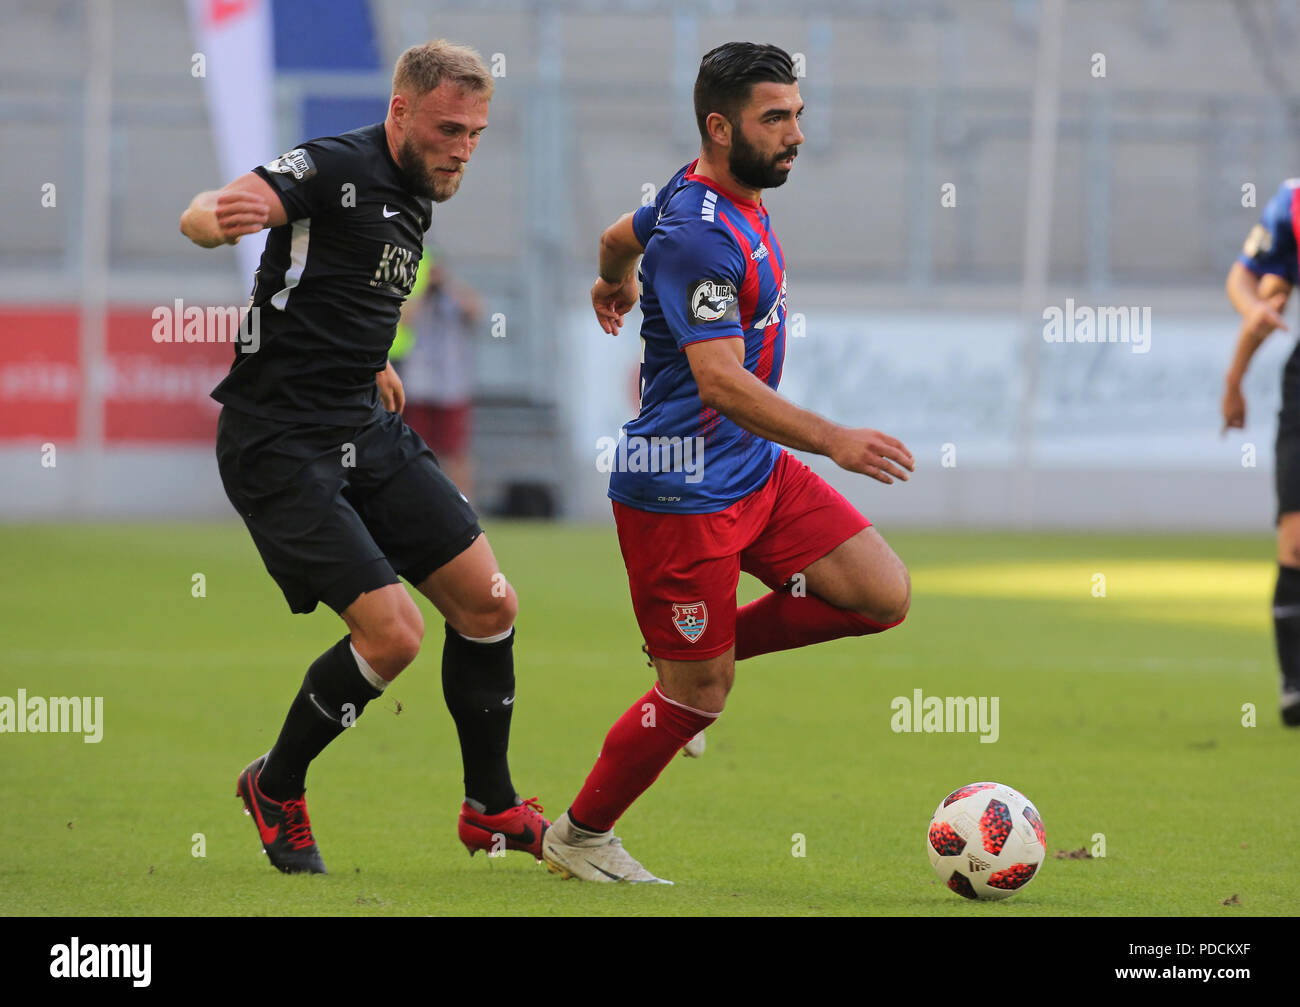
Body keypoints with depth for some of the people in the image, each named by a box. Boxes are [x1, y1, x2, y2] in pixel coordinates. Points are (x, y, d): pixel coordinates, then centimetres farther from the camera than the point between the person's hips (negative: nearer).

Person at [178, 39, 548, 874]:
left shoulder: (417, 198, 12)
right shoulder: (336, 170, -16)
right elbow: (201, 217, -30)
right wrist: (221, 217, -52)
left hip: (367, 430, 9)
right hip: (280, 450, -9)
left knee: (488, 601, 4)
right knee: (393, 632, -15)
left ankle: (491, 810, 20)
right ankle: (275, 789, 9)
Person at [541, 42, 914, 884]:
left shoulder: (735, 200, 8)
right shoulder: (700, 234, -23)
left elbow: (620, 236, 29)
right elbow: (721, 381, -31)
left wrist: (617, 280, 52)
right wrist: (835, 440, -41)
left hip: (755, 468, 9)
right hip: (682, 490, -9)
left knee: (884, 596, -2)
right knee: (699, 697, -2)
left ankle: (708, 647, 15)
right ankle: (579, 839, 18)